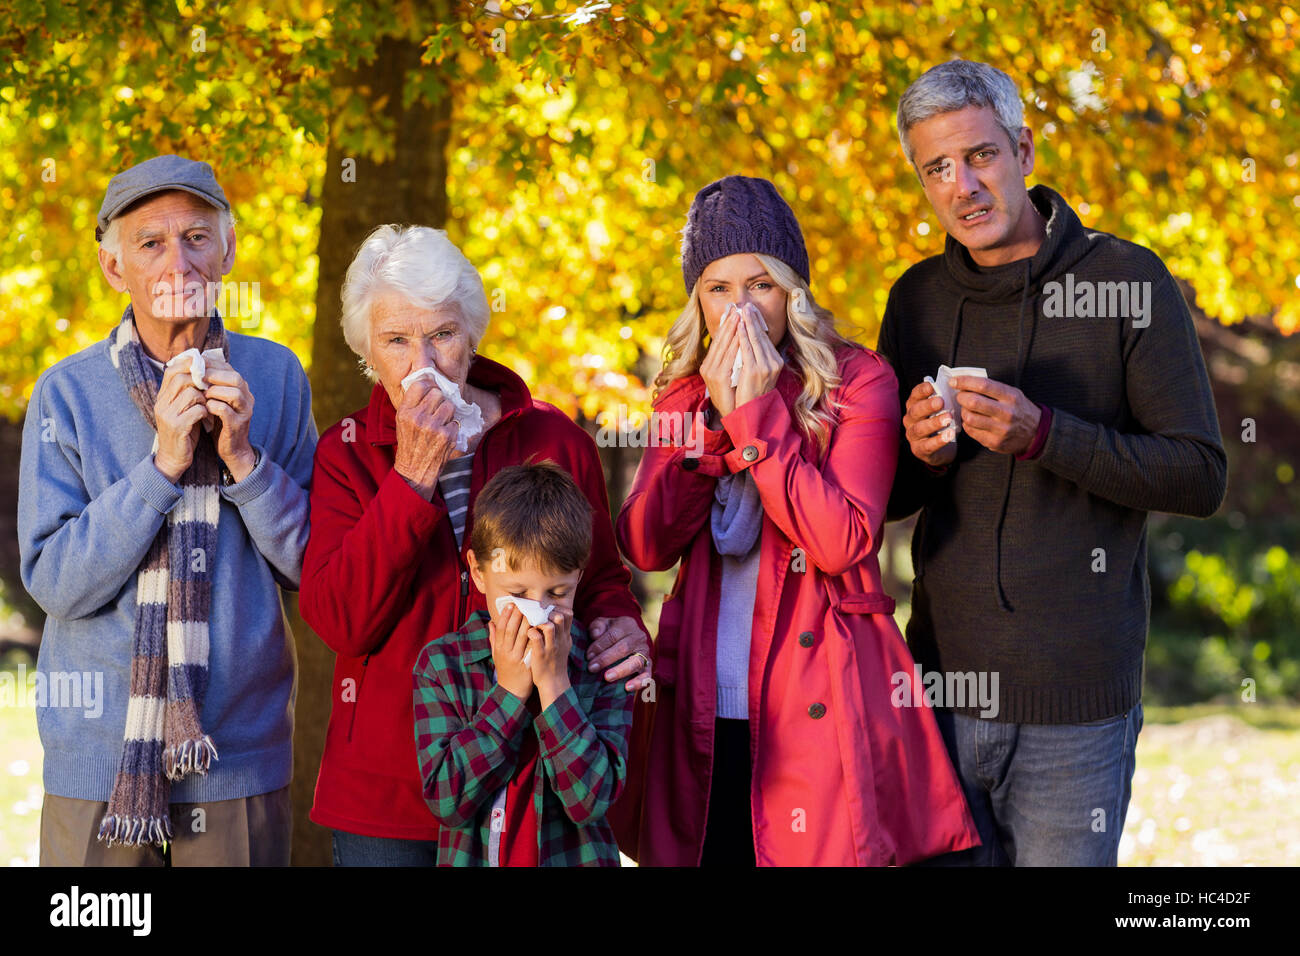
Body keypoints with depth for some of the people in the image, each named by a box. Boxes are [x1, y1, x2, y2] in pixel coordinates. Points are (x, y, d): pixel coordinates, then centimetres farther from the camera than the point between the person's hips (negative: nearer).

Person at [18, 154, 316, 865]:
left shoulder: (275, 376, 0)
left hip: (243, 753, 2)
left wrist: (244, 459, -15)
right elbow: (54, 582, -12)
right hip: (98, 756, -1)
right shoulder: (67, 393, -6)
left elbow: (315, 570, 0)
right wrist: (163, 463, -19)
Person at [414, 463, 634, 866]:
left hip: (574, 856, 0)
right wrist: (509, 692, -9)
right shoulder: (440, 663, 2)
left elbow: (590, 801, -9)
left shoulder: (602, 666, 1)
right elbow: (446, 801, -8)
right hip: (469, 857, 0)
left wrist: (553, 684, -12)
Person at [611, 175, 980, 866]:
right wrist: (714, 417, -10)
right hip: (702, 711, 4)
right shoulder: (683, 391, 11)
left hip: (818, 710, -4)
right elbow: (644, 547, -2)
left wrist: (757, 414, -15)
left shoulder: (854, 381, -1)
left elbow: (842, 543, -15)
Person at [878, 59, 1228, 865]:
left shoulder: (1128, 282, -5)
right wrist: (920, 454, -8)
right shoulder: (917, 298, 8)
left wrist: (1041, 435, -20)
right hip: (943, 679, 4)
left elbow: (1201, 476, -9)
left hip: (1074, 704, -4)